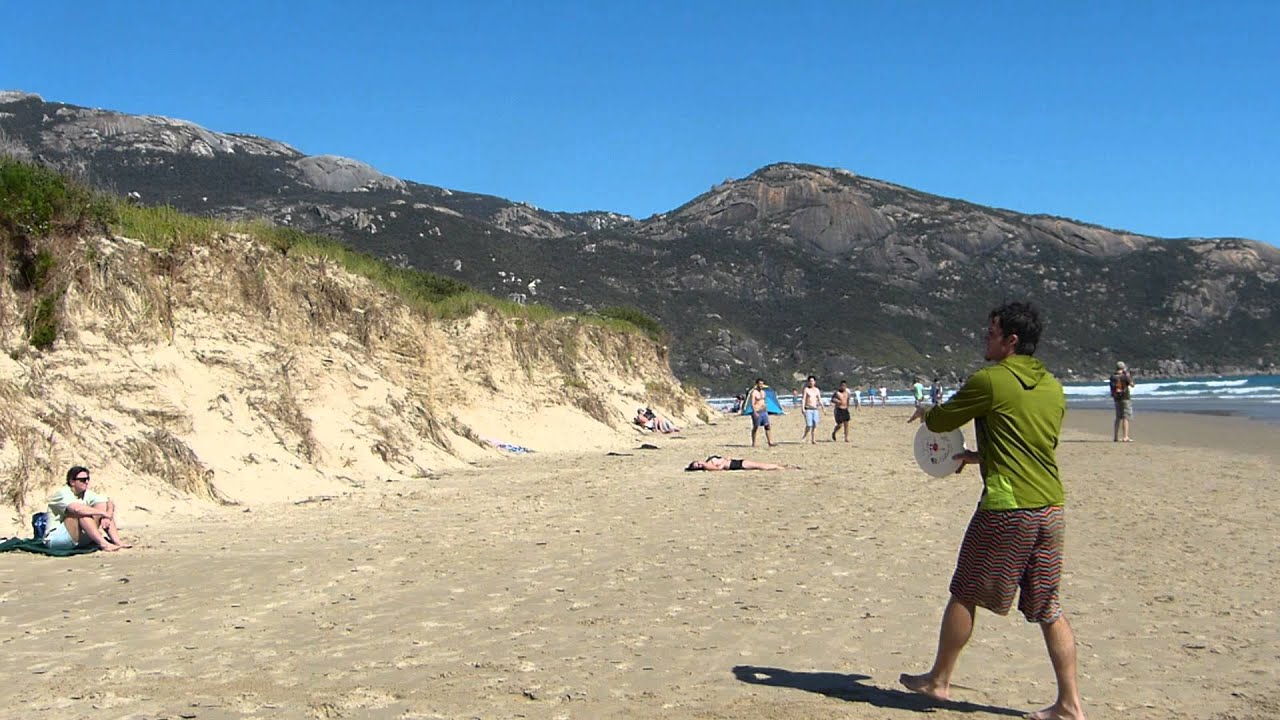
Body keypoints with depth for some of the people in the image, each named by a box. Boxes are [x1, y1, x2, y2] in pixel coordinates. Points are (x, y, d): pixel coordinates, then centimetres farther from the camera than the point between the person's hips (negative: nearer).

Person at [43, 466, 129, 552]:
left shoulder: (87, 494, 5)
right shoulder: (63, 494, -16)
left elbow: (109, 503, 1)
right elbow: (77, 508, -36)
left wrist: (107, 517, -21)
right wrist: (103, 513, -29)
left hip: (77, 540, 7)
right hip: (55, 538, -7)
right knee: (82, 513, -30)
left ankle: (117, 541, -19)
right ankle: (103, 544, -35)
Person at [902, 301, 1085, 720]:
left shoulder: (989, 381, -10)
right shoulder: (1053, 387, 12)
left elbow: (941, 422, 1)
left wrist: (925, 413, 24)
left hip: (1006, 508, -7)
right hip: (1051, 507, 7)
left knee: (964, 595, 9)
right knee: (1047, 607, 12)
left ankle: (939, 680, 21)